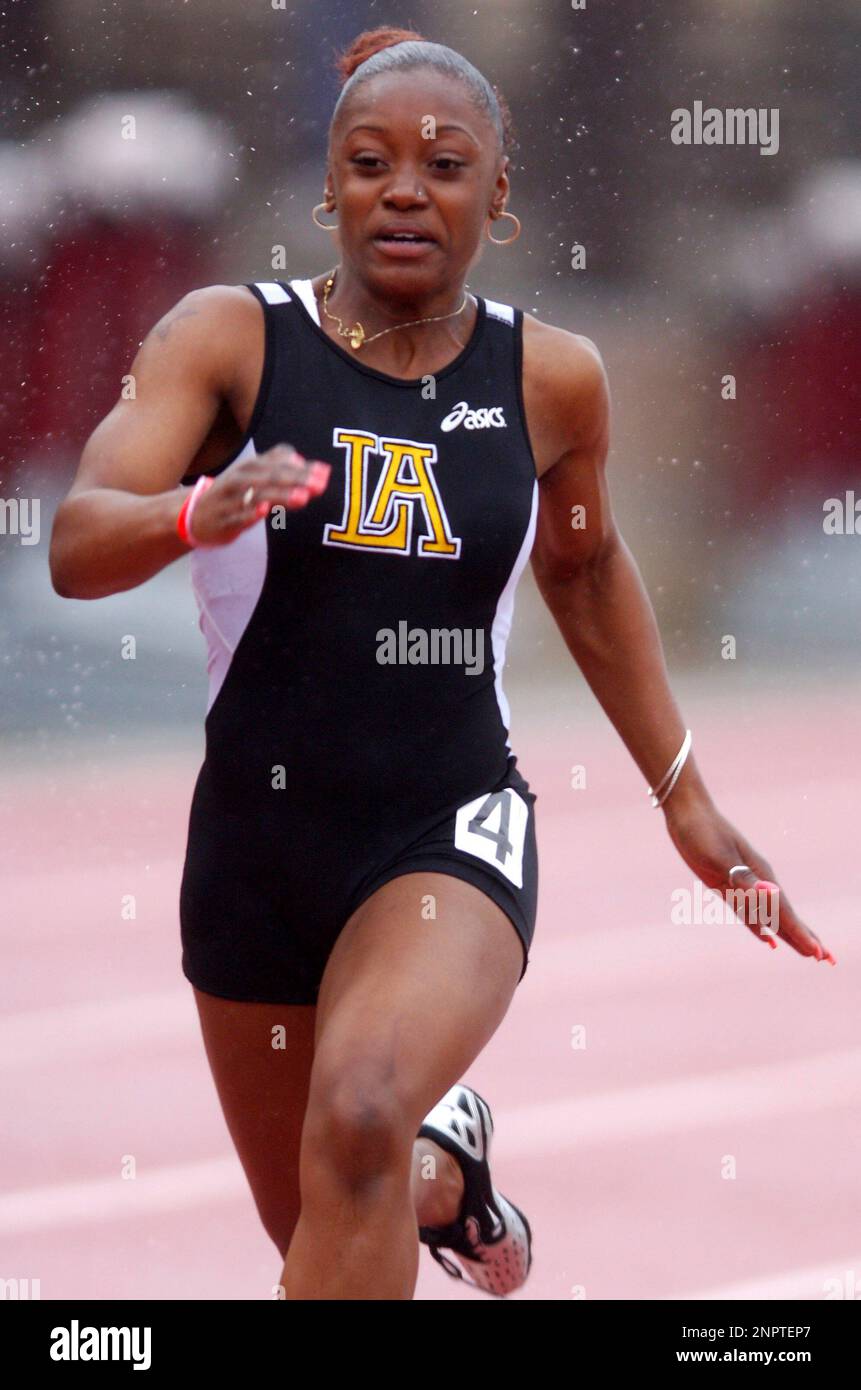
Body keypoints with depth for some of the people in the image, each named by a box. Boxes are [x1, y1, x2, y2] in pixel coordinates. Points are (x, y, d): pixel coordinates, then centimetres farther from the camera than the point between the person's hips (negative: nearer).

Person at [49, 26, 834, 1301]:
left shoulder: (552, 380, -2)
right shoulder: (231, 338, -8)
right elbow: (77, 547, -20)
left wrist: (685, 798, 19)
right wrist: (201, 511, -41)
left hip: (454, 833, -1)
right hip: (258, 833, 2)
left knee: (360, 1120, -32)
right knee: (313, 1230, 19)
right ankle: (445, 1157, 54)